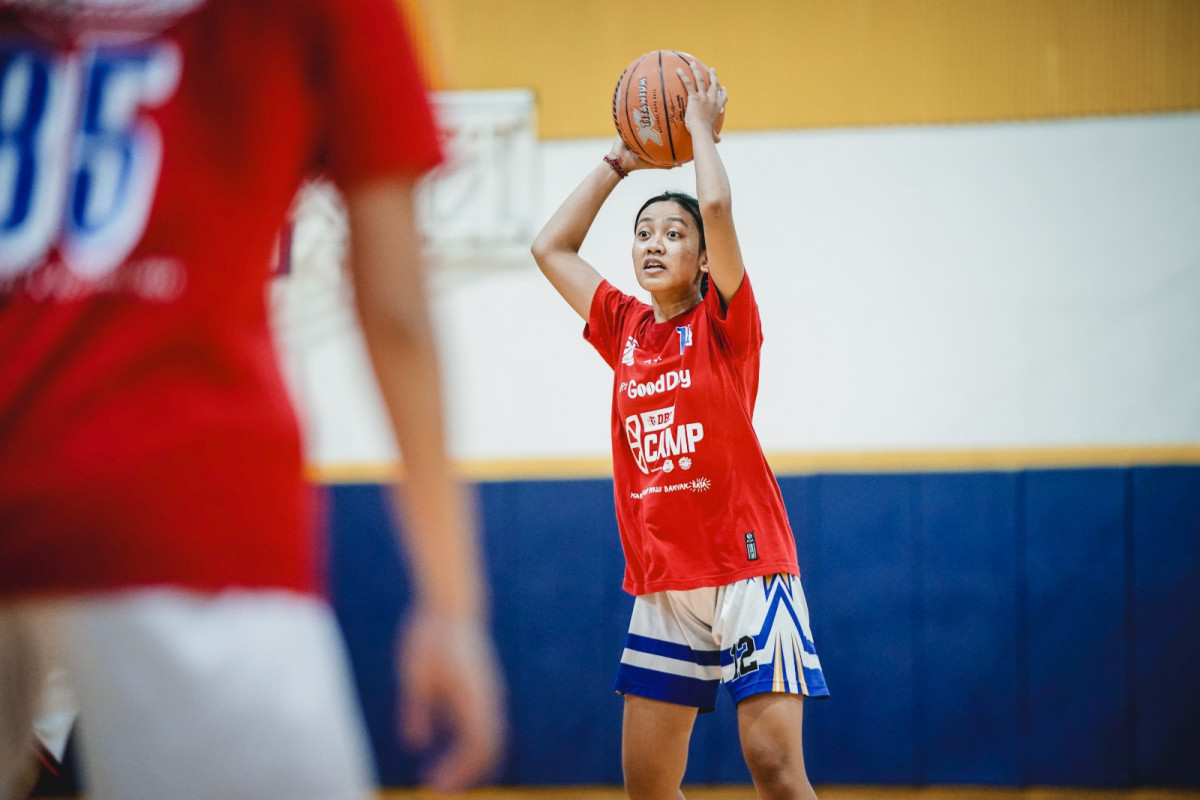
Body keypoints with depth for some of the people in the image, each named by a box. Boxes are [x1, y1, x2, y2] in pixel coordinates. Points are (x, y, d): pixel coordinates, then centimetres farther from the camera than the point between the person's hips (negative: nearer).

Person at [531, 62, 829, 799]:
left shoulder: (723, 322, -3)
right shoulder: (626, 330, 11)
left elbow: (716, 205, -18)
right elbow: (551, 247, 17)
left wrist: (702, 126, -2)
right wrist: (620, 161, 17)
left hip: (746, 568, -5)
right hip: (662, 584, 6)